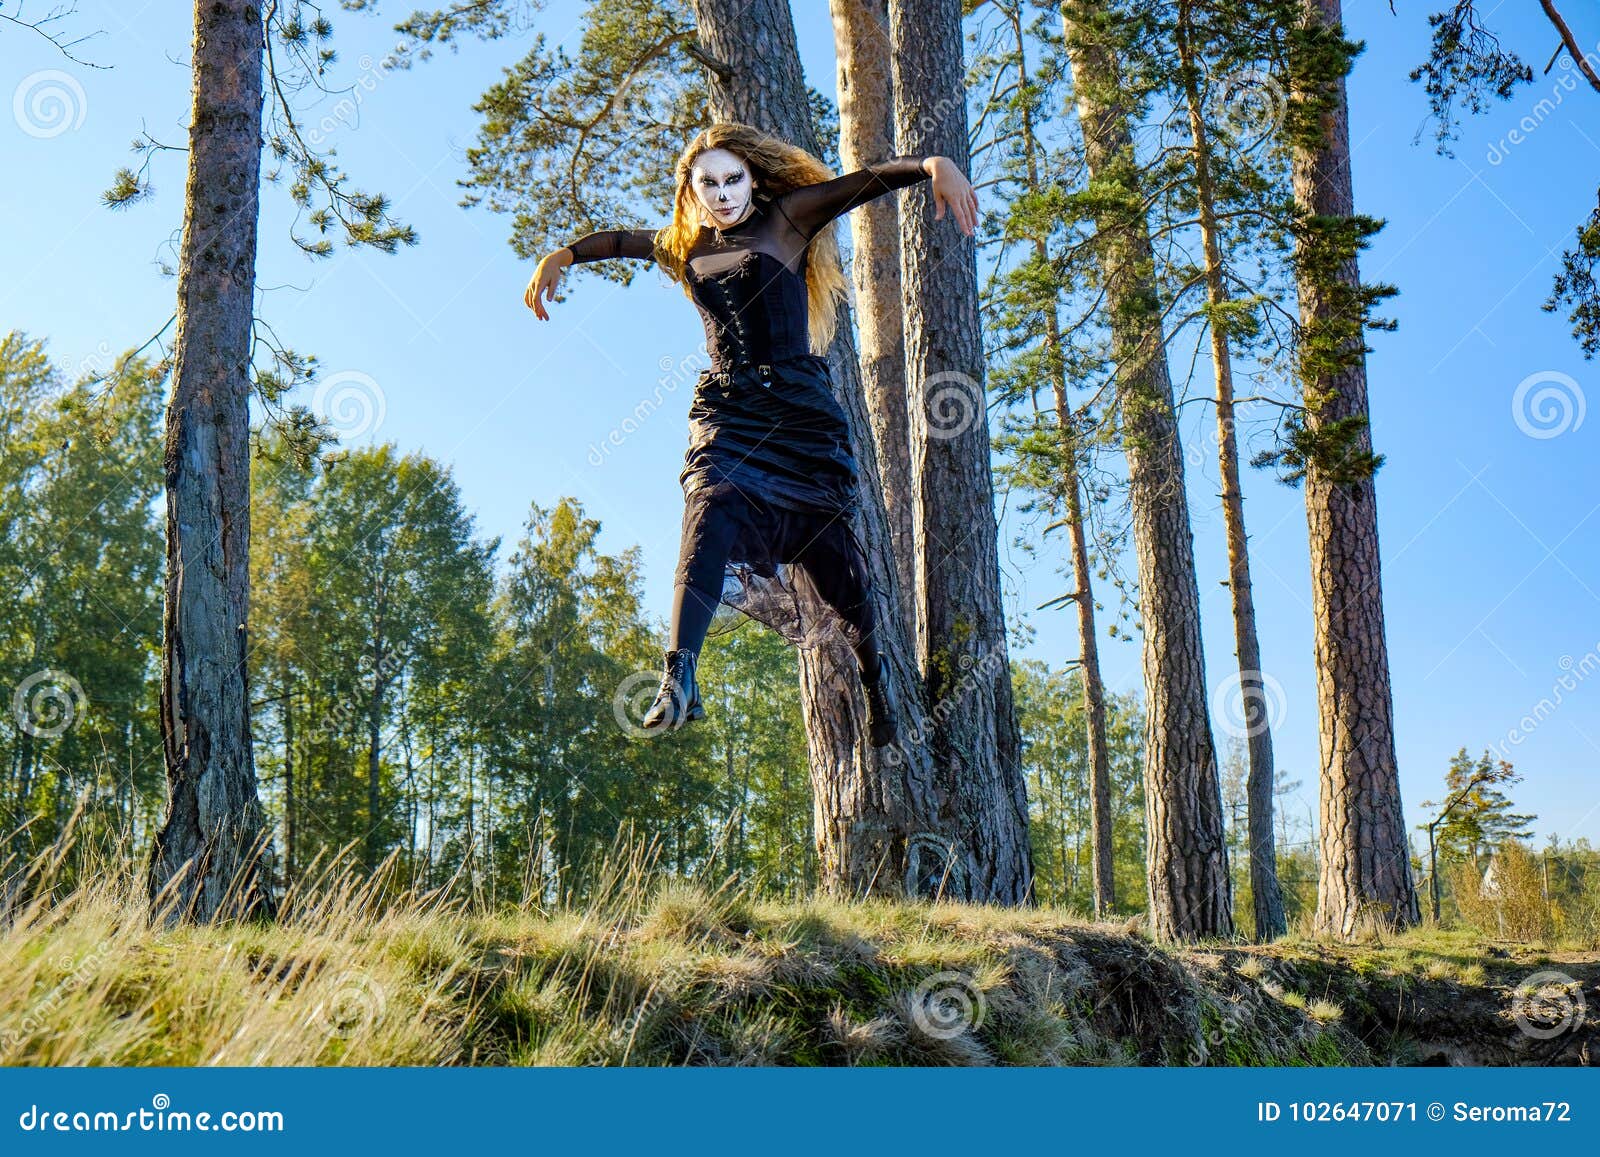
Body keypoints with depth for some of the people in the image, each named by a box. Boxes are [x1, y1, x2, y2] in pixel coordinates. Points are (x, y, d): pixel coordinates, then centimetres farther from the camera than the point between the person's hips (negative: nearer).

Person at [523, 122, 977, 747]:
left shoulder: (786, 221, 7)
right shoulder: (685, 250, 19)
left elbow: (868, 179, -3)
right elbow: (621, 239, 39)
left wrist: (935, 165, -19)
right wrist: (560, 256, 32)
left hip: (800, 411, -2)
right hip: (725, 413, 2)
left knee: (829, 546, 1)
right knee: (712, 511, -27)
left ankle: (874, 673, 29)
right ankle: (678, 682, -42)